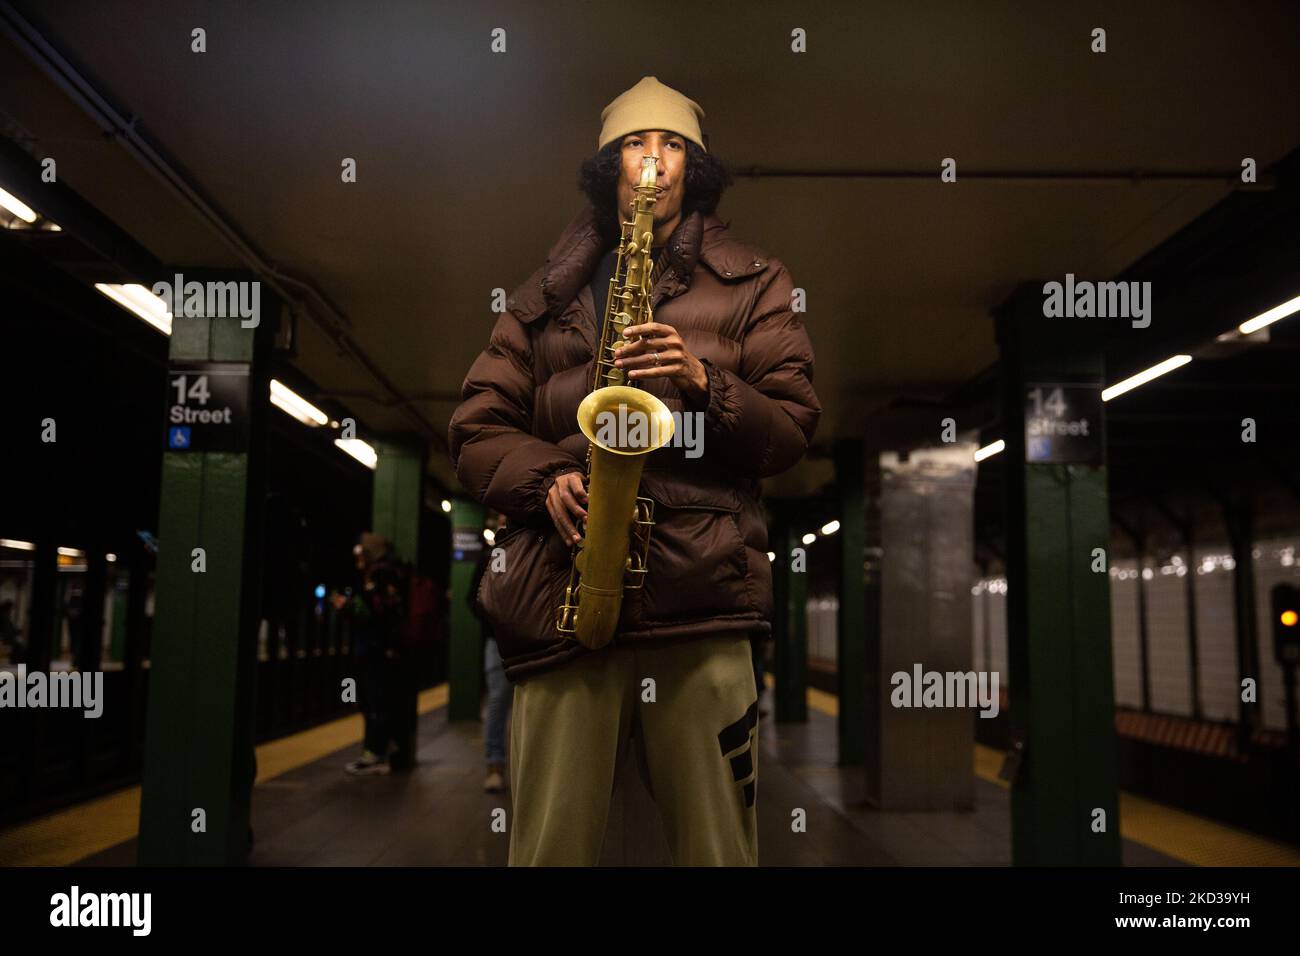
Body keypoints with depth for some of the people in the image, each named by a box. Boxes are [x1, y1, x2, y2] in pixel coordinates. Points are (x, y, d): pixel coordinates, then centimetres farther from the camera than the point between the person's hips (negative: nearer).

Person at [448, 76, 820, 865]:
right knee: (550, 848, 2)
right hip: (561, 594, 2)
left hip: (699, 589, -1)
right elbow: (477, 430, 16)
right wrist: (547, 479, -5)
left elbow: (792, 428, 9)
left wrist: (703, 384, -10)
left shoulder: (752, 283, 17)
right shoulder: (546, 296, 21)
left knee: (717, 845, 0)